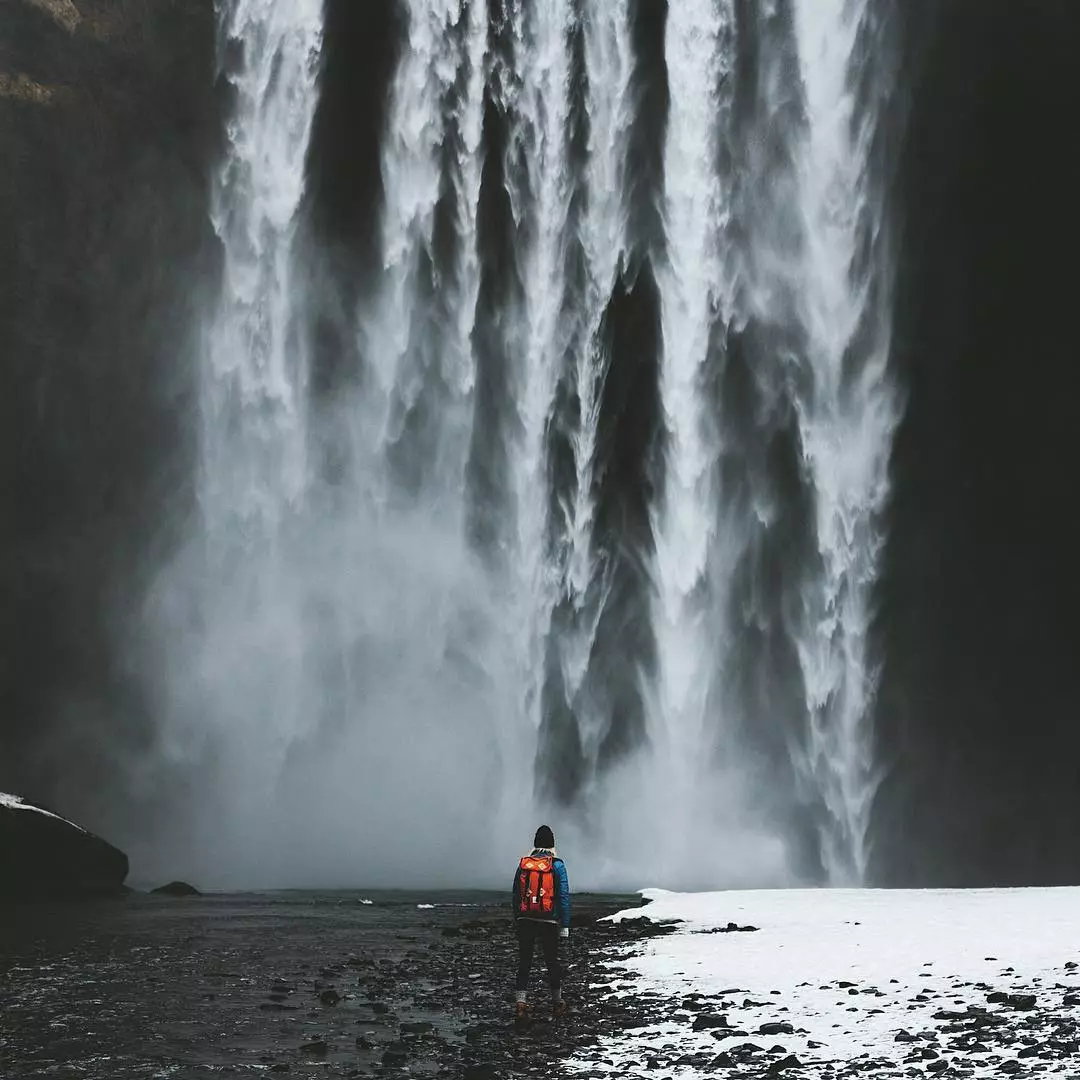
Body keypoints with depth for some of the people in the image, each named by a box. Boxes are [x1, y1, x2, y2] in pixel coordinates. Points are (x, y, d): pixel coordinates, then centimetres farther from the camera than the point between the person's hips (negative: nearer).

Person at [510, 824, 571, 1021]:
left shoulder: (523, 864, 5)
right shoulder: (556, 865, -4)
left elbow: (516, 896, 9)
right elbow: (564, 897, -6)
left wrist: (516, 921, 16)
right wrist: (565, 925, -1)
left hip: (524, 920, 2)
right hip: (549, 922, -2)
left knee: (524, 962, 5)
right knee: (552, 960, 12)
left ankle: (521, 1002, -5)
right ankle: (557, 1002, 22)